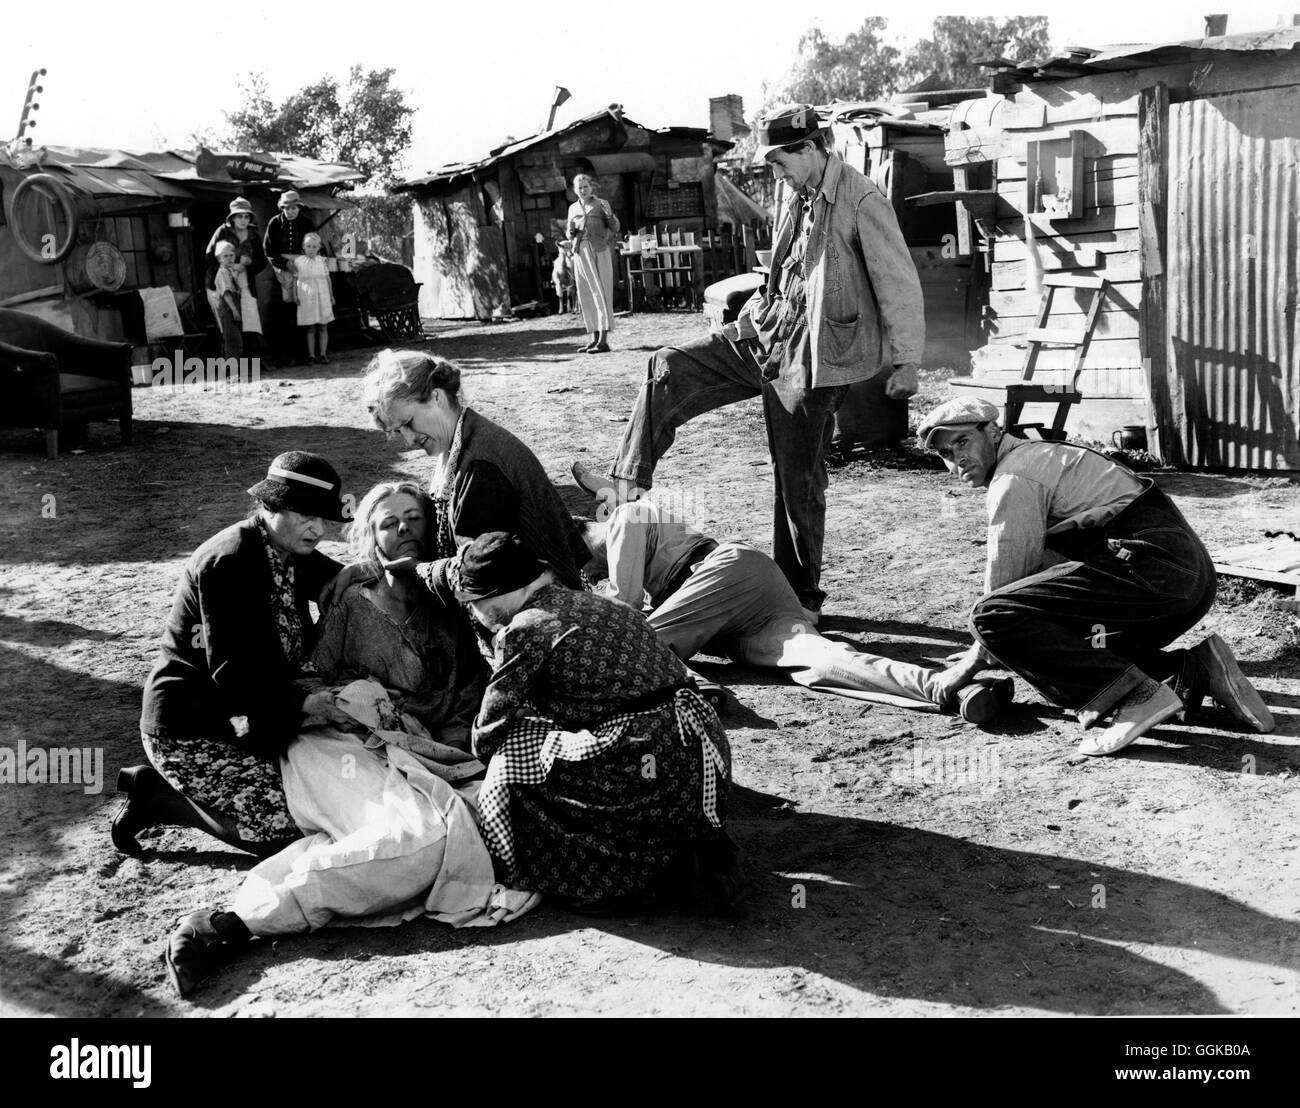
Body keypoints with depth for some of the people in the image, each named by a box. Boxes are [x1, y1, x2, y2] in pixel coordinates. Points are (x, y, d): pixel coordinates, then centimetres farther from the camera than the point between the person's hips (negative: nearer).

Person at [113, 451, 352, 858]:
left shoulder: (293, 555, 3)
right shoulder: (229, 563, -23)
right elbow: (231, 675, -26)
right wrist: (305, 701, -33)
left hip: (242, 715, 9)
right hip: (189, 730, -9)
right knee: (282, 829, -15)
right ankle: (155, 794, 2)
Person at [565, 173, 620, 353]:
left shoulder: (601, 204, 4)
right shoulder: (573, 208, 15)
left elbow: (615, 228, -2)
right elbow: (569, 235, 20)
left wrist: (609, 215, -20)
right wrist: (571, 231, -3)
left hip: (599, 252, -5)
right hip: (580, 253, 5)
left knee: (601, 294, -9)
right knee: (586, 297, 4)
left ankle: (603, 341, -15)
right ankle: (595, 339, 9)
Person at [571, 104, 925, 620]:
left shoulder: (862, 202, -15)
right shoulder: (797, 198, 10)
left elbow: (899, 283, -14)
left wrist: (905, 360, -12)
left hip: (814, 353, -8)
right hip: (765, 333, 8)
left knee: (798, 478, 0)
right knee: (669, 369, -1)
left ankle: (802, 598, 15)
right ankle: (627, 484, 5)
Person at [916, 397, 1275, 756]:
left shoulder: (1013, 478, -3)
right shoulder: (1044, 456, 29)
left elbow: (1005, 581, -2)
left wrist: (973, 661, 10)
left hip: (1152, 569, -10)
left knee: (994, 616, -18)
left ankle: (1136, 696, -21)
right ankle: (1197, 669, 10)